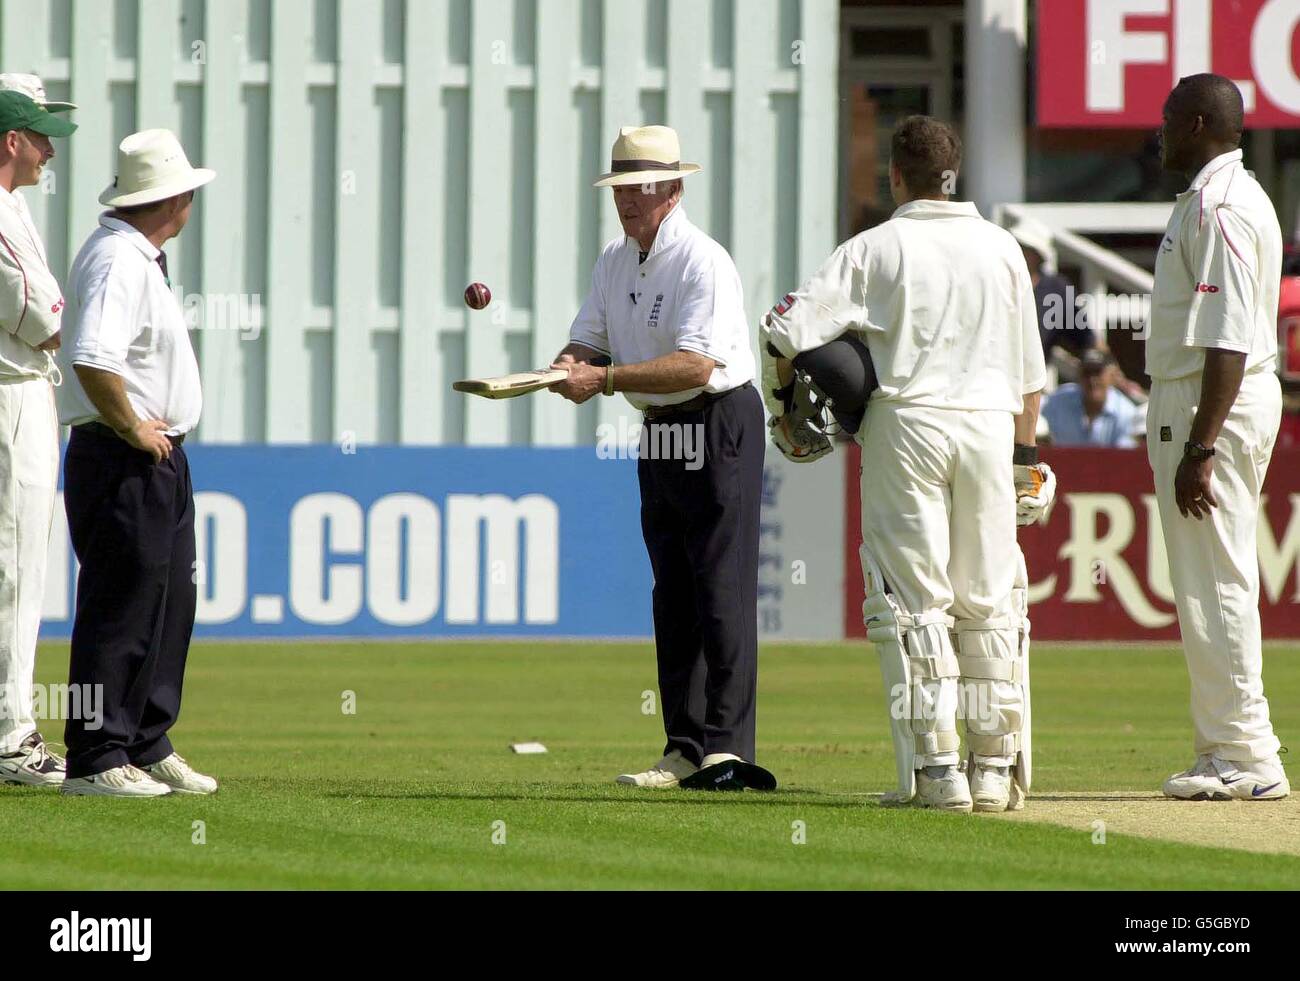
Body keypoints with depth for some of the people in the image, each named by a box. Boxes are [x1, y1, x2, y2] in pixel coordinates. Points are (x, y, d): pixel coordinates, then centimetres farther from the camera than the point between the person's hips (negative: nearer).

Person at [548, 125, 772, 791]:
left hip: (720, 428, -9)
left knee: (721, 590, -11)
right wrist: (569, 365, -16)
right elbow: (589, 339, 8)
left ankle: (726, 747, -13)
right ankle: (686, 749, 10)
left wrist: (605, 377, -31)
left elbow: (696, 365, -26)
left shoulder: (703, 262, -17)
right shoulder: (615, 261, 10)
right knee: (672, 594, 8)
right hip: (659, 435, 9)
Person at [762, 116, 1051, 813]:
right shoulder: (1001, 248, 10)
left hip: (905, 422, -3)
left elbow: (787, 329, -9)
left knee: (913, 600, 0)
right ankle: (997, 769, 7)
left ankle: (936, 767, -6)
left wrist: (781, 407, 7)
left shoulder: (877, 248, -2)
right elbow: (1028, 373, 13)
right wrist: (1025, 456, 20)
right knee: (989, 603, 9)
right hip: (990, 423, 3)